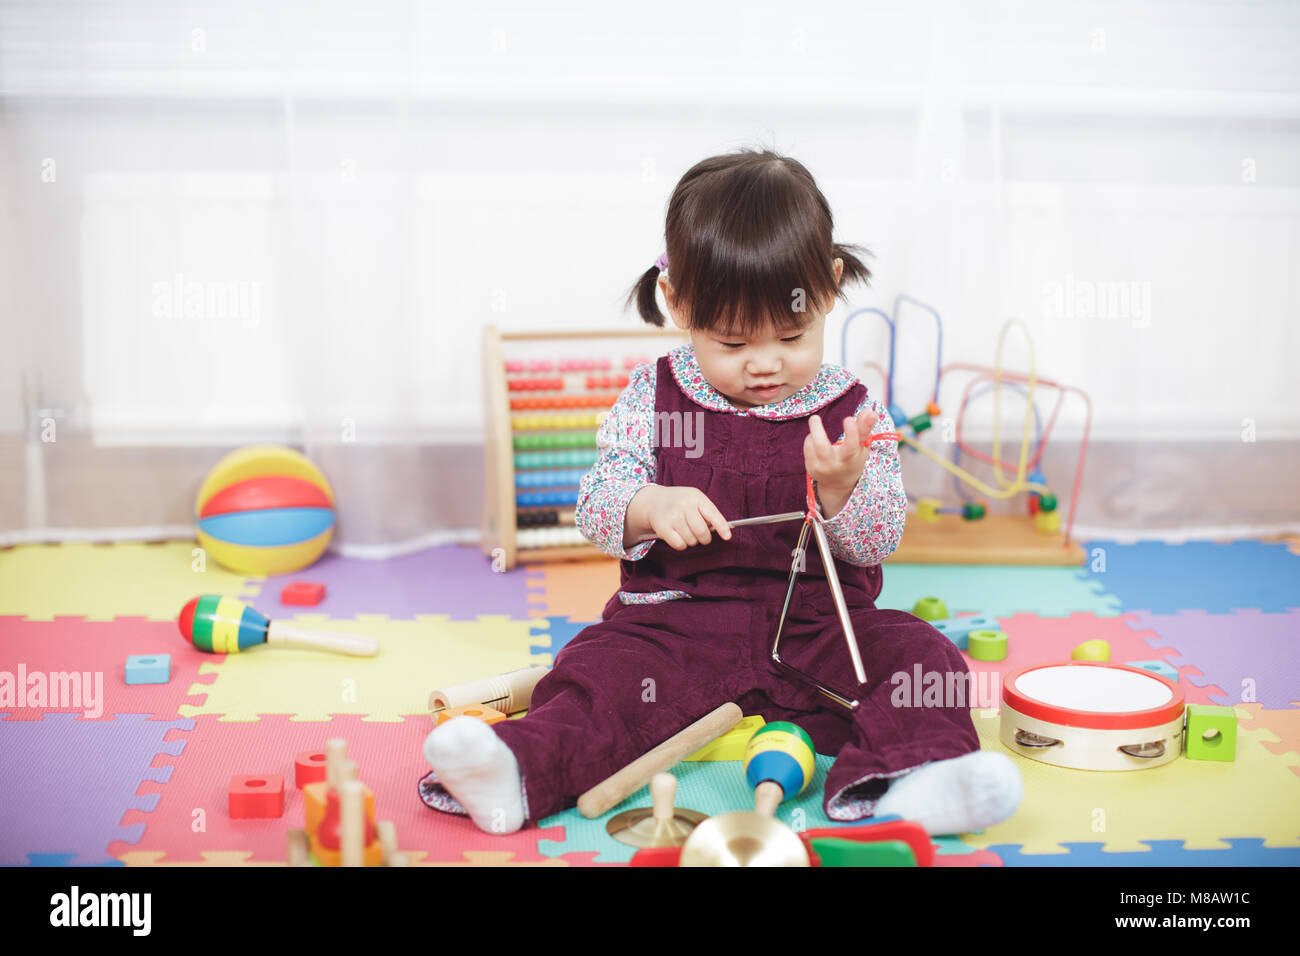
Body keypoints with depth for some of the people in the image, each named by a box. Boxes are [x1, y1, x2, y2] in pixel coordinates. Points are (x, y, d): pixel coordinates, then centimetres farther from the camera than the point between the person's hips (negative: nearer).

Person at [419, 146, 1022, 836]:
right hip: (678, 619, 0)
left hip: (815, 627, 1)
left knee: (922, 654, -22)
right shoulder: (653, 398, 2)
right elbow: (596, 507, -1)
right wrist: (648, 507, -24)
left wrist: (841, 488, -25)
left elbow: (878, 543, -3)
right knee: (600, 670, -25)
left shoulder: (853, 411, 1)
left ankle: (902, 776, -43)